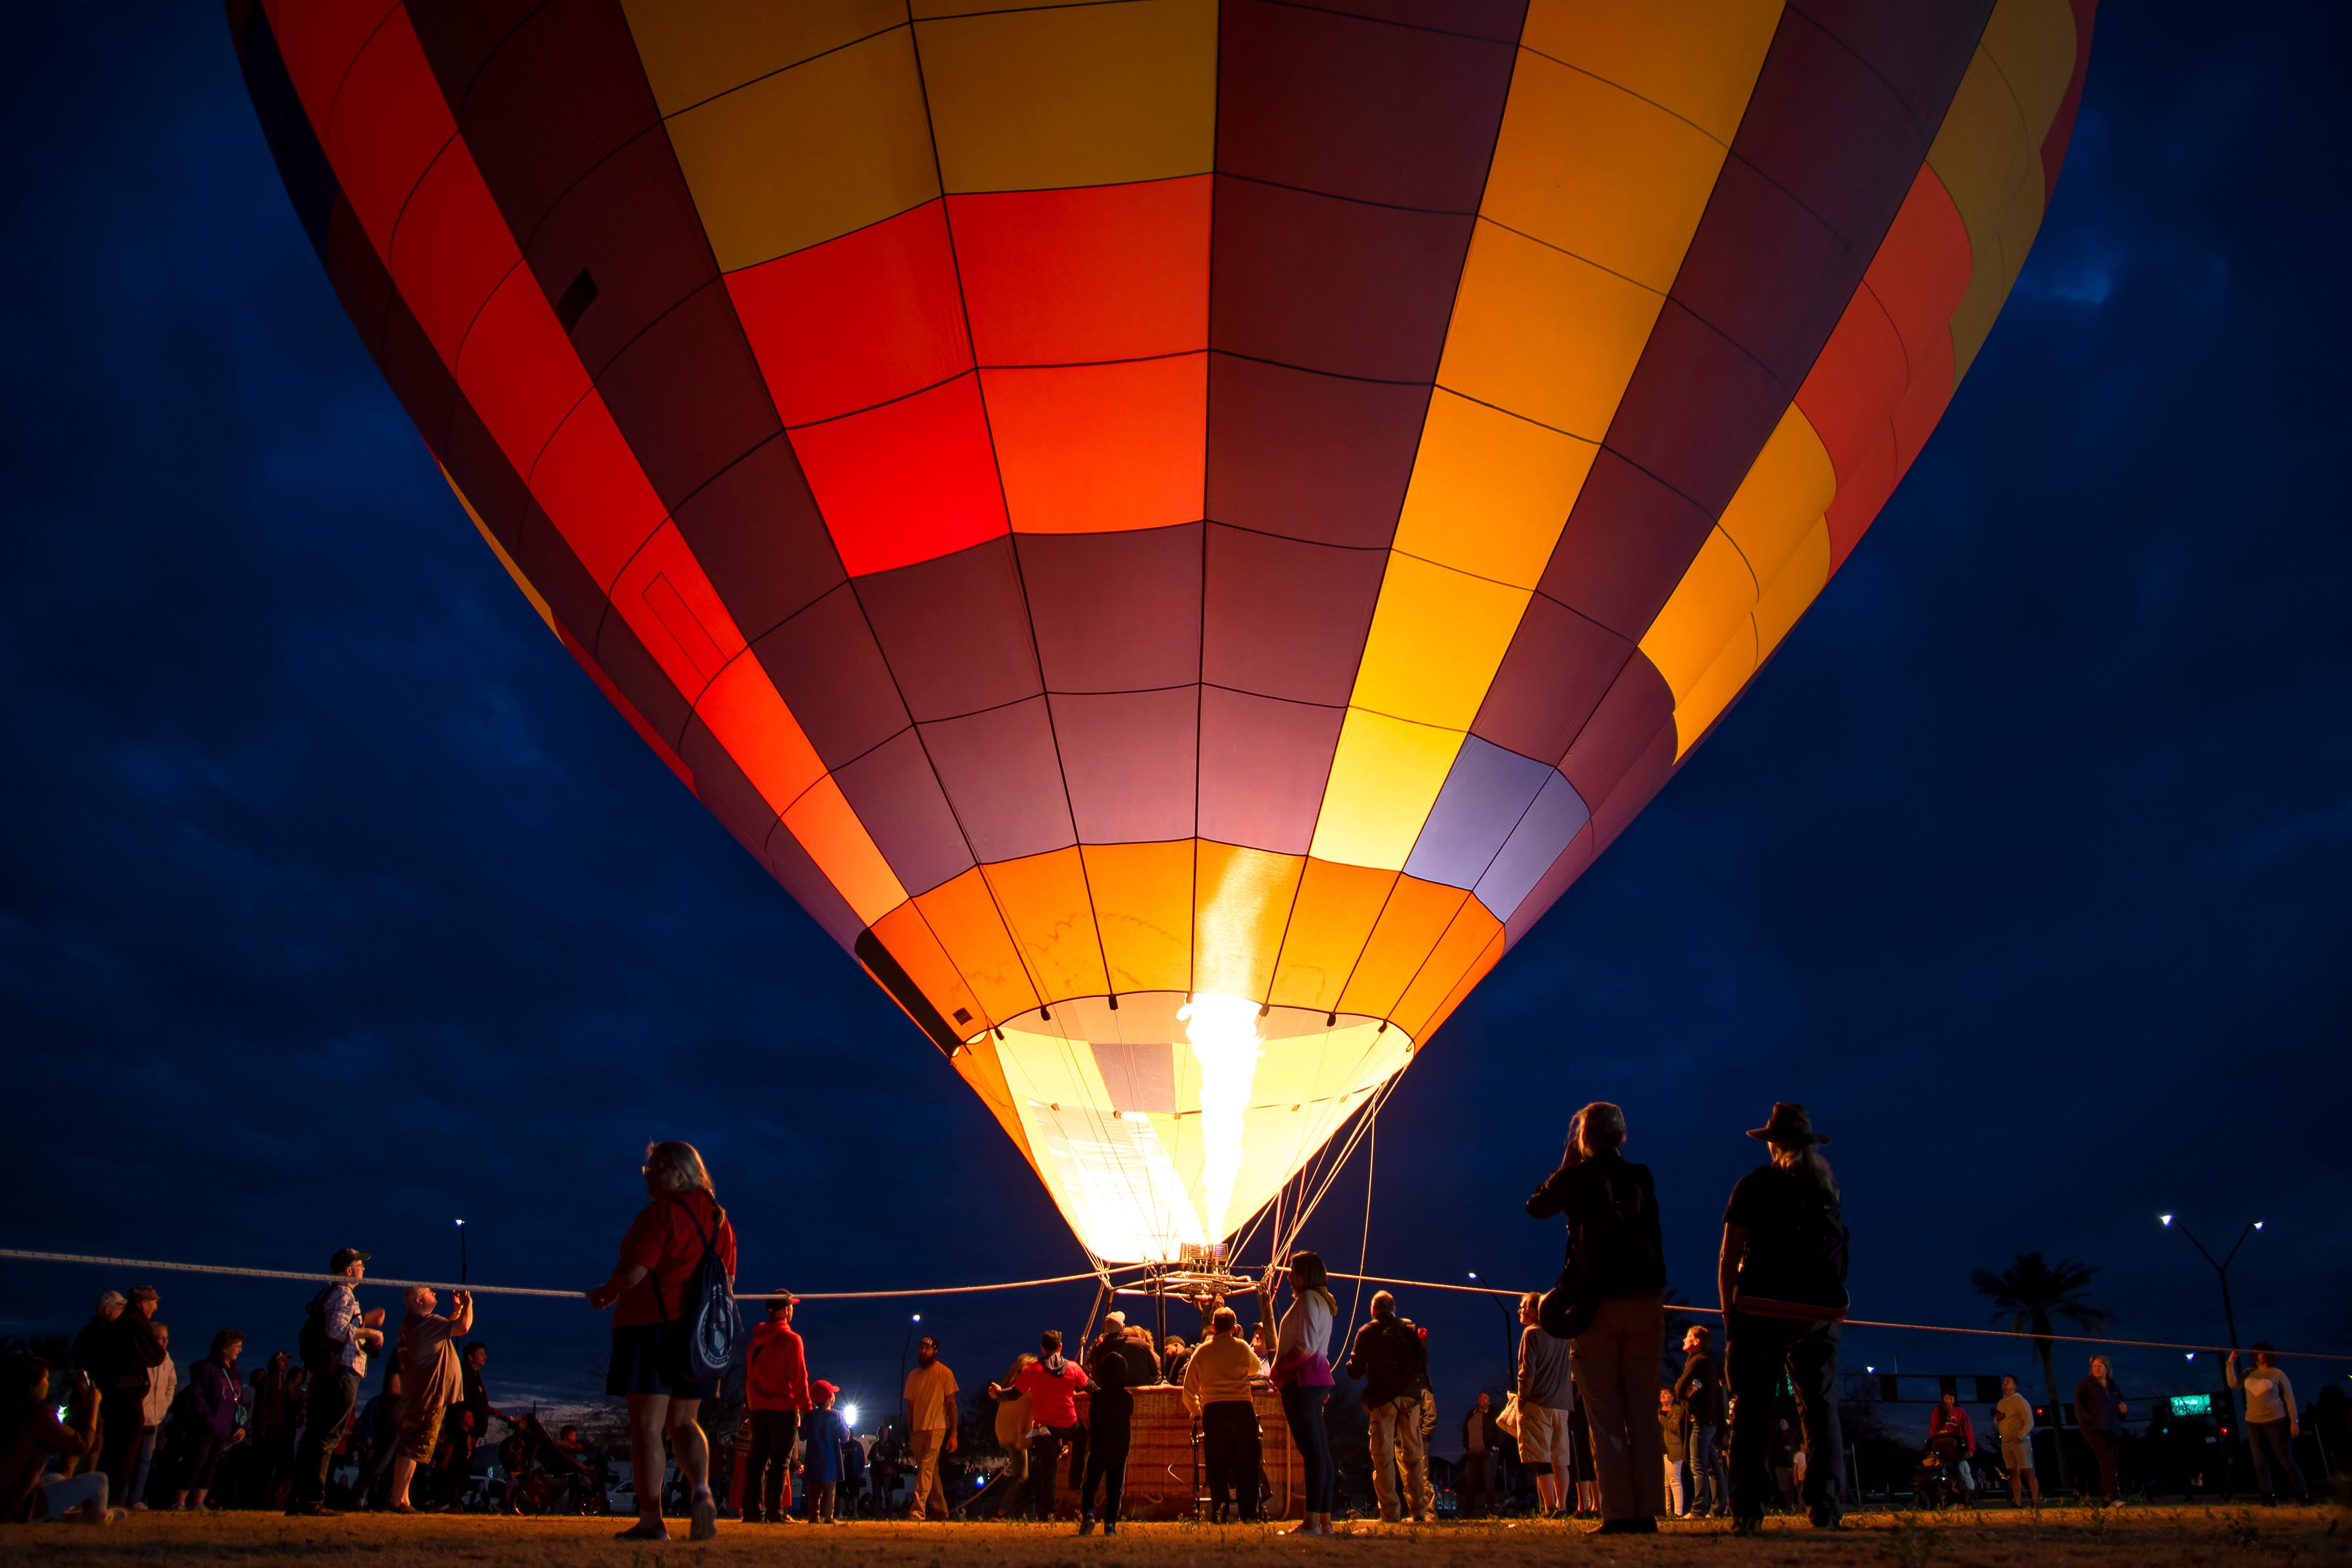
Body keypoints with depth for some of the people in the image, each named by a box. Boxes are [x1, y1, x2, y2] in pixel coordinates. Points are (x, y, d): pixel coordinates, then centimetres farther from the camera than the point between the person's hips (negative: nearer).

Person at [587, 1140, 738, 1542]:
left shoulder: (660, 1214, -9)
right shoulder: (719, 1220, 14)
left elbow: (633, 1272, -16)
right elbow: (727, 1281, 17)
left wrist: (604, 1295, 2)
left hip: (653, 1324, -7)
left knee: (646, 1422, -1)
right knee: (682, 1421, 15)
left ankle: (651, 1519, -3)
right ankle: (700, 1490, -9)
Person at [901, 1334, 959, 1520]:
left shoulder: (944, 1372, -2)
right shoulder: (913, 1375, 13)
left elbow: (951, 1404, -3)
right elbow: (910, 1405, 16)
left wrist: (953, 1434, -8)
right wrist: (910, 1433, 11)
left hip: (936, 1428, -6)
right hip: (917, 1430, 6)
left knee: (926, 1468, -17)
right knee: (931, 1472, 11)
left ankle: (918, 1510, -22)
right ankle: (941, 1510, 19)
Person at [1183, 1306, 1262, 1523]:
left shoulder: (1202, 1351, 9)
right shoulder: (1242, 1347, 7)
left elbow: (1189, 1390, 12)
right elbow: (1255, 1368, 30)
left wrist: (1197, 1413, 26)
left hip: (1212, 1410, 1)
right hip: (1242, 1407, -1)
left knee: (1217, 1464, 5)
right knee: (1246, 1463, 4)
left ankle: (1219, 1510, 0)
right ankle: (1248, 1512, 3)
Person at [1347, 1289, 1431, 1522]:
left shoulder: (1367, 1333, 1)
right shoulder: (1410, 1328, 8)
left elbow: (1355, 1371, -1)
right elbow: (1424, 1361, 7)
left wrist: (1353, 1364, 20)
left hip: (1383, 1399, -2)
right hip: (1410, 1396, 3)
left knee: (1384, 1457, 1)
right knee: (1413, 1455, 9)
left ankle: (1390, 1512, -5)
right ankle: (1419, 1511, 6)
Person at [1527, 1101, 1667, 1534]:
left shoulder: (1574, 1177, -3)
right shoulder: (1641, 1177, 7)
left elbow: (1536, 1208, 15)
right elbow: (1655, 1238, 15)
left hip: (1597, 1303, -3)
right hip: (1646, 1300, 3)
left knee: (1606, 1414, 0)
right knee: (1643, 1412, 7)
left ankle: (1618, 1513, -5)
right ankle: (1648, 1511, 4)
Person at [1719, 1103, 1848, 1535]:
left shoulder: (1754, 1185, 0)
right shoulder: (1830, 1187, 10)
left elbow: (1728, 1260, -2)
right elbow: (1838, 1250, 20)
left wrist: (1729, 1314, 4)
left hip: (1763, 1311, -3)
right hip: (1821, 1313, 3)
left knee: (1753, 1408, -1)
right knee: (1820, 1407, 7)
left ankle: (1748, 1511, -6)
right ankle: (1825, 1508, -2)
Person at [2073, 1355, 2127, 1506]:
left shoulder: (2114, 1388, 18)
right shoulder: (2085, 1385, 2)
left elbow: (2123, 1406, 27)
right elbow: (2079, 1406, -3)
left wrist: (2126, 1409, 3)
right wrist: (2090, 1420, -16)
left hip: (2113, 1431, 6)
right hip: (2095, 1431, -6)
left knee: (2109, 1465, 6)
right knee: (2108, 1461, -20)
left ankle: (2104, 1498, 16)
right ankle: (2112, 1498, -26)